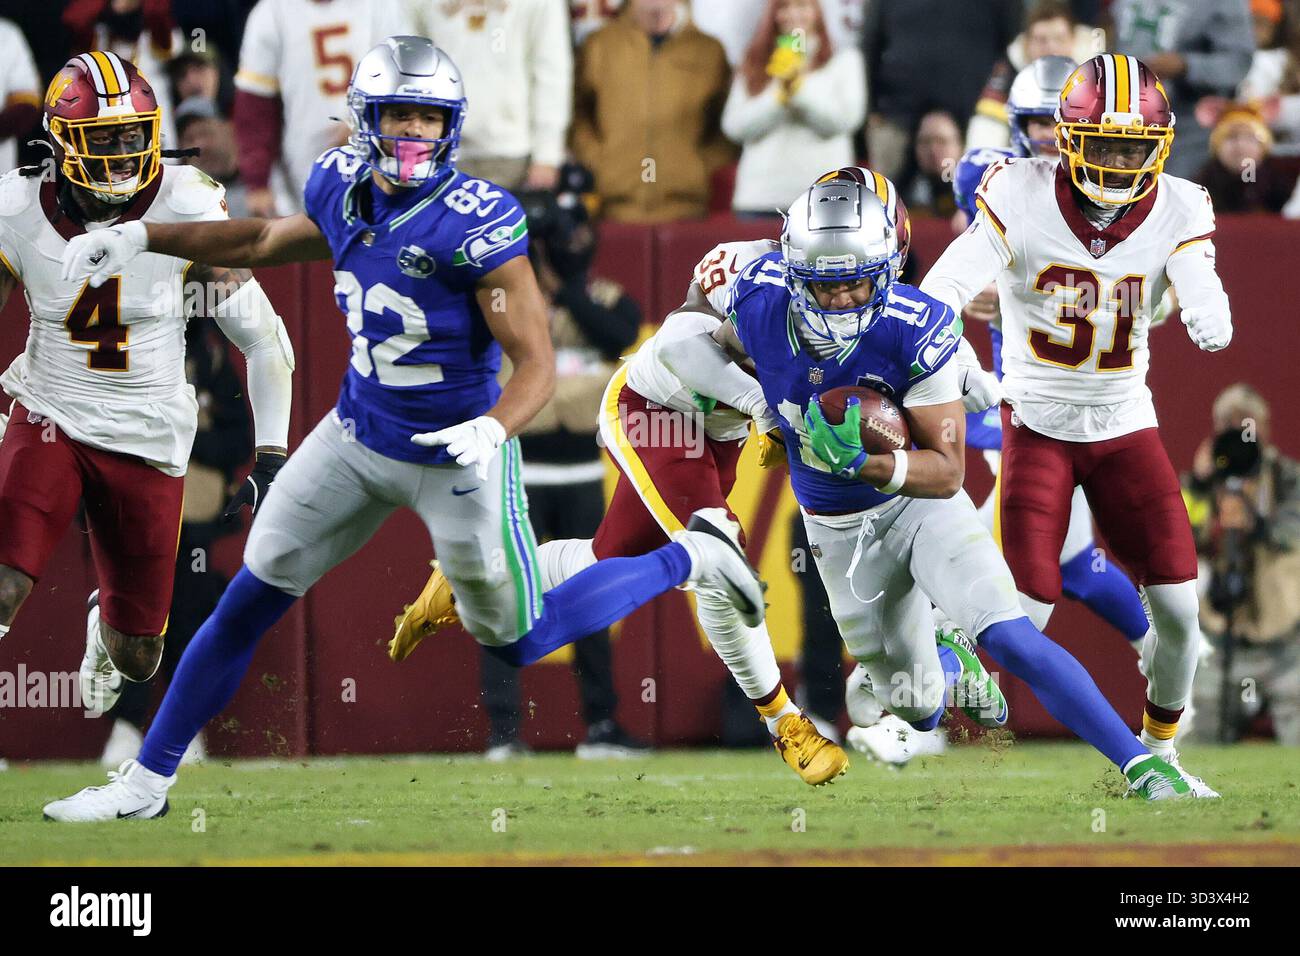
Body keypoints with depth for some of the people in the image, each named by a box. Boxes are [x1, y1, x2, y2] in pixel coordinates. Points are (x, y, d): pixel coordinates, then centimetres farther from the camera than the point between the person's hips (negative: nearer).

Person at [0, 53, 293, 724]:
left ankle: (105, 621, 48)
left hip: (149, 440, 1)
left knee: (138, 662, 10)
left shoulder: (186, 216, -13)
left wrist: (273, 456, -9)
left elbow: (265, 340, -5)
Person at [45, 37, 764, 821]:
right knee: (248, 603, 5)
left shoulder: (476, 223, -24)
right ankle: (147, 781, 16)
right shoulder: (344, 190, -5)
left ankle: (688, 557, 31)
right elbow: (269, 241, 18)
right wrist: (142, 238, 14)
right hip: (357, 436, 5)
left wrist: (492, 431, -41)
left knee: (519, 643, 11)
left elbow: (537, 362, -22)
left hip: (456, 458, -5)